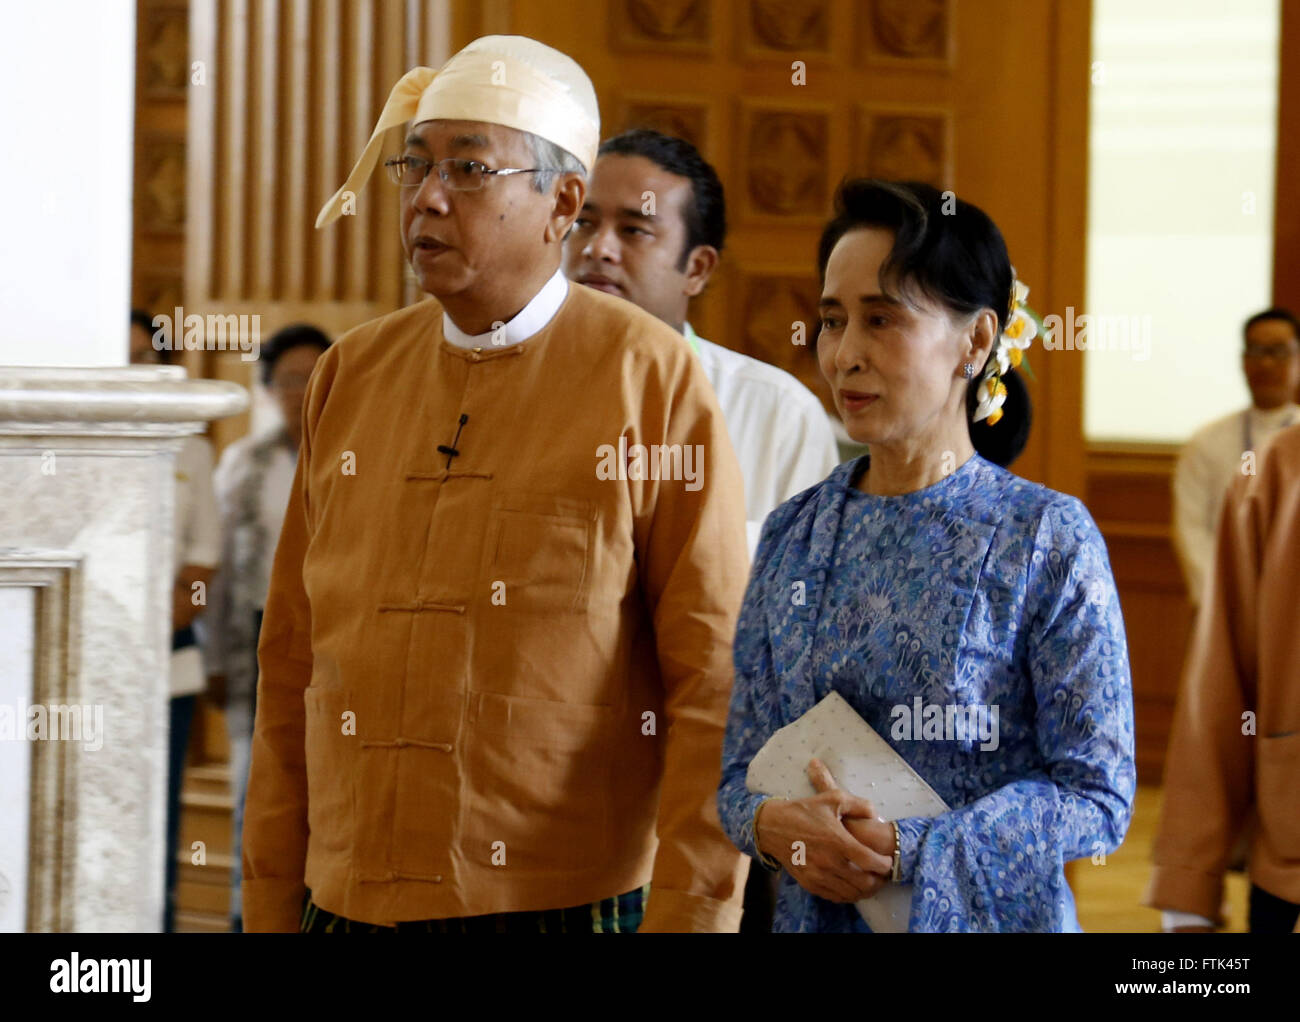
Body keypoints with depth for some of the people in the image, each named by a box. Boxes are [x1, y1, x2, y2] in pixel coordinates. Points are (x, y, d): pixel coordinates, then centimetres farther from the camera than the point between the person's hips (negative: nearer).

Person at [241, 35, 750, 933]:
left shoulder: (652, 378, -4)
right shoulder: (353, 375, 9)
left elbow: (715, 686, -8)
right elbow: (293, 666, 11)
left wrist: (689, 915, -13)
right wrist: (272, 906, 8)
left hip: (567, 902, -4)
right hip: (350, 906, 4)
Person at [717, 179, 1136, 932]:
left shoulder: (1048, 539, -9)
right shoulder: (794, 535, 3)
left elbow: (1099, 797, -13)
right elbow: (744, 764, 6)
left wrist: (907, 851, -21)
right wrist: (770, 822, -17)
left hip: (986, 915, -3)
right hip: (813, 912, 4)